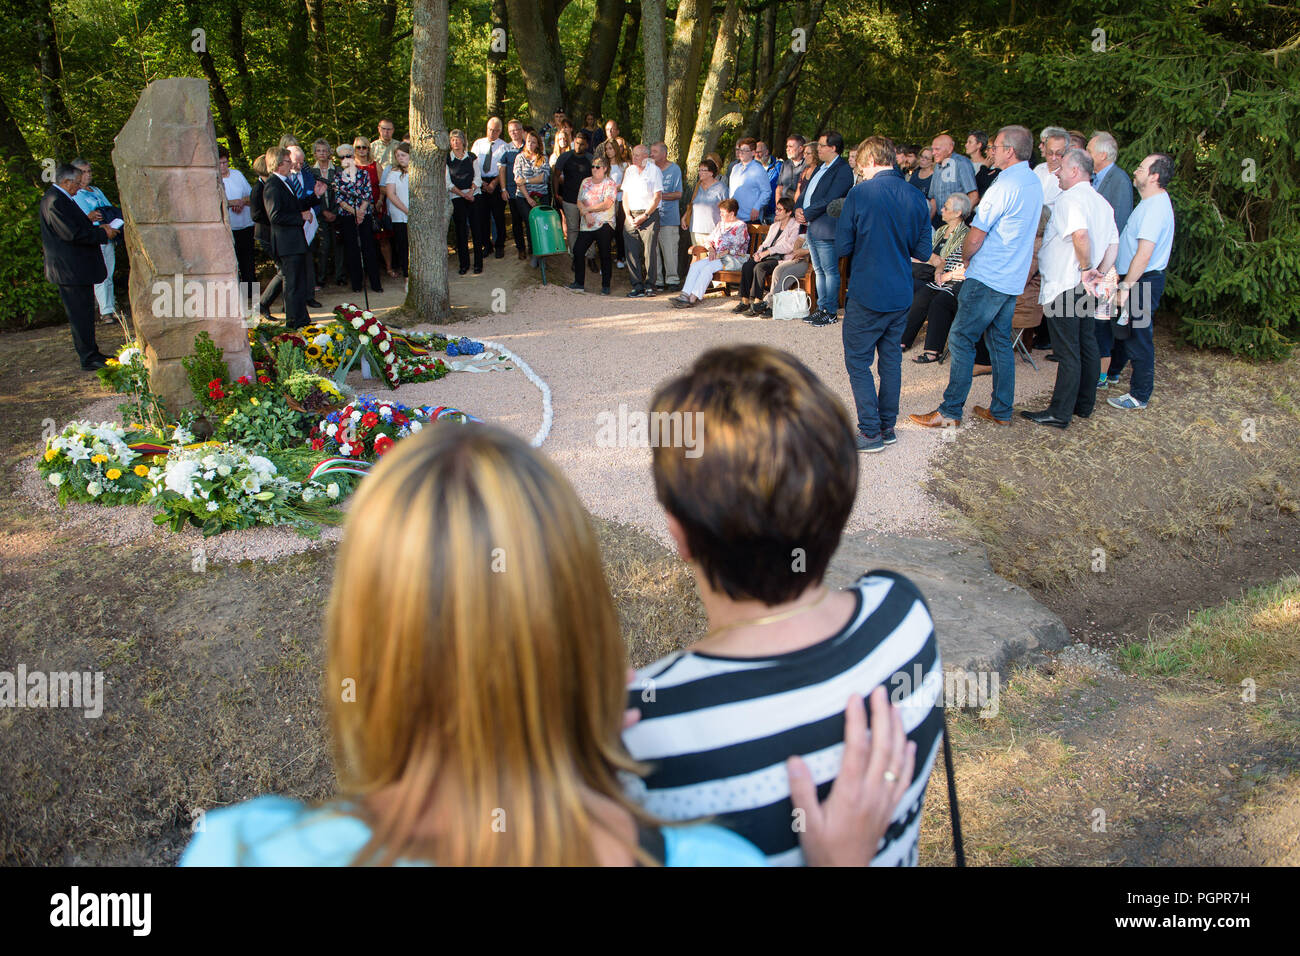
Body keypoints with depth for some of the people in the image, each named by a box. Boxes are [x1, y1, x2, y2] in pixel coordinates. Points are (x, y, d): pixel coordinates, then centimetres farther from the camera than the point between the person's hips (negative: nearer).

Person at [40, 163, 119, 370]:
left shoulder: (61, 198, 15)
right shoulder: (55, 202, -18)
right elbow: (73, 234, -23)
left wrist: (97, 227, 9)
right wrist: (103, 234, -15)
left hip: (79, 269, 11)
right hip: (70, 271, -11)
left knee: (85, 313, 16)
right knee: (80, 315, -5)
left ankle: (92, 353, 24)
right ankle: (88, 359, -1)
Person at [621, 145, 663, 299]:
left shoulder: (654, 170, 0)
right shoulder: (629, 170, 15)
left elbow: (657, 196, -5)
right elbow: (625, 195, 14)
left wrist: (644, 216, -10)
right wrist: (628, 216, 0)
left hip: (650, 215, -4)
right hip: (631, 216, 4)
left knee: (649, 252, -9)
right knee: (632, 252, -3)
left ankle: (649, 286, -2)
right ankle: (637, 286, 1)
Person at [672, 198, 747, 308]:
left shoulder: (741, 226, -2)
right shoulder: (720, 224, 21)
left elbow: (735, 248, -11)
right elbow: (709, 241, 20)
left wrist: (719, 254, -17)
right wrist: (711, 249, -3)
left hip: (734, 259, -7)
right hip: (716, 257, 7)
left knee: (708, 267, -31)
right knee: (696, 265, -20)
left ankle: (692, 299, -38)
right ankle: (685, 295, -31)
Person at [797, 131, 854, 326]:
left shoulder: (843, 170, -12)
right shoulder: (821, 168, 18)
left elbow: (829, 200, -20)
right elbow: (805, 192, 20)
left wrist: (806, 215, -14)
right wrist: (798, 209, 0)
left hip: (826, 229, -10)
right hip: (812, 228, 10)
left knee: (830, 271, -3)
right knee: (819, 271, 14)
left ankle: (831, 313, 2)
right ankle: (822, 308, 22)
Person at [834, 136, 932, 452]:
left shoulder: (860, 193, -12)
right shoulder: (916, 197, 2)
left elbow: (842, 247, -9)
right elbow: (923, 251, 5)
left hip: (867, 294, -5)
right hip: (901, 295, 5)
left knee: (858, 361, 4)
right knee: (890, 359, 15)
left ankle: (871, 432, 2)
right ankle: (888, 427, 22)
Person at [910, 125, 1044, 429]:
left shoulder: (1005, 185, -18)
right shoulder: (1035, 183, 10)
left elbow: (976, 237, -16)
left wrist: (965, 258, 6)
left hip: (987, 278, -9)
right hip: (1014, 278, 9)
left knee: (961, 339, -4)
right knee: (1000, 340, 14)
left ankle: (950, 410, -1)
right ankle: (1002, 411, 18)